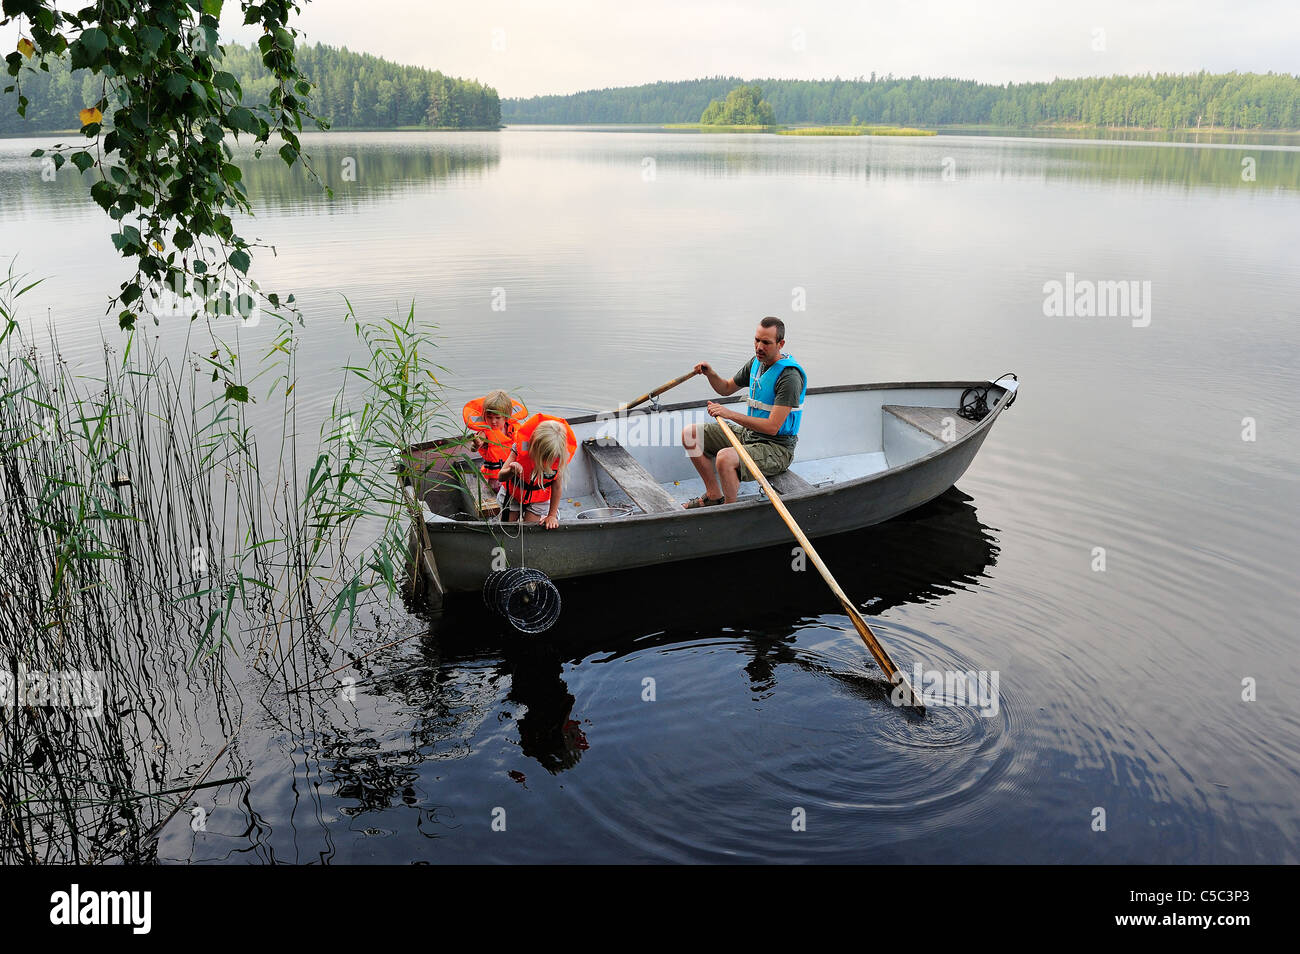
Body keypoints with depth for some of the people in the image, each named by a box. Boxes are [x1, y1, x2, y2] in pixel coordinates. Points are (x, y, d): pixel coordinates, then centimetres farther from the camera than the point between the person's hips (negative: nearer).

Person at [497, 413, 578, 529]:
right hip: (513, 494, 0)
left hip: (538, 500, 0)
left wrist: (551, 516, -10)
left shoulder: (559, 458, -26)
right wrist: (511, 471, -49)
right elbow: (501, 477, -25)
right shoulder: (522, 446, -29)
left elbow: (557, 488, -14)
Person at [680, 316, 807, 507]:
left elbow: (772, 427, -27)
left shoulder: (789, 376, -22)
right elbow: (726, 388, 20)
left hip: (776, 448, -9)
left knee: (725, 458, -36)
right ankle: (714, 495, 12)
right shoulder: (756, 362, 5)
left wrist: (730, 414, -28)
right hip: (748, 434, 9)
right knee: (689, 434, 5)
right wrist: (710, 373, -2)